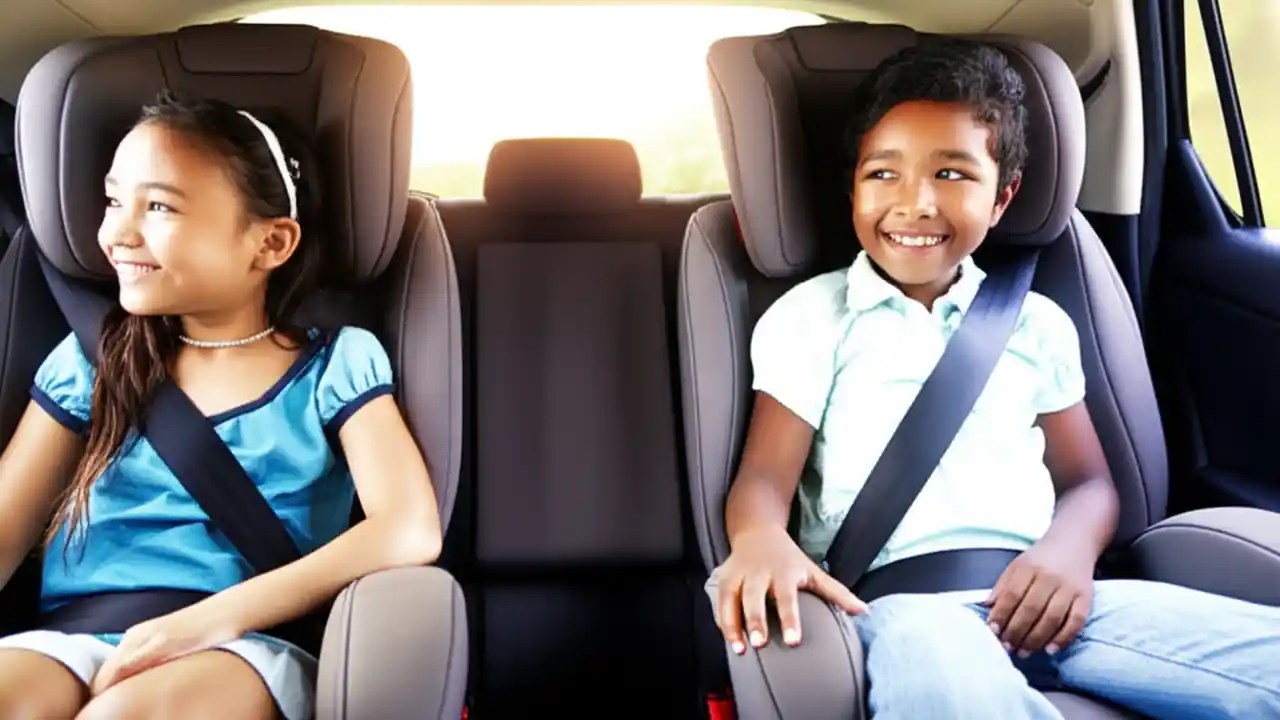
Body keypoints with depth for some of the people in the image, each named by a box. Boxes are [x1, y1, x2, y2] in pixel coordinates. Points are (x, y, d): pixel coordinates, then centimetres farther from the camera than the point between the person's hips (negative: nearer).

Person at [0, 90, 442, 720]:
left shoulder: (336, 366, 1)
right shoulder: (88, 363, 12)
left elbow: (411, 532, -12)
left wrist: (220, 615, -21)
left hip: (246, 649, -2)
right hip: (75, 639, 3)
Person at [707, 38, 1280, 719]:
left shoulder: (1037, 324, 17)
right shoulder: (808, 318, 7)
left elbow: (1088, 481, 17)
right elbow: (767, 475, 0)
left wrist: (1071, 547, -8)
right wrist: (762, 538, -26)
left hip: (1035, 594, 5)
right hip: (900, 599, -4)